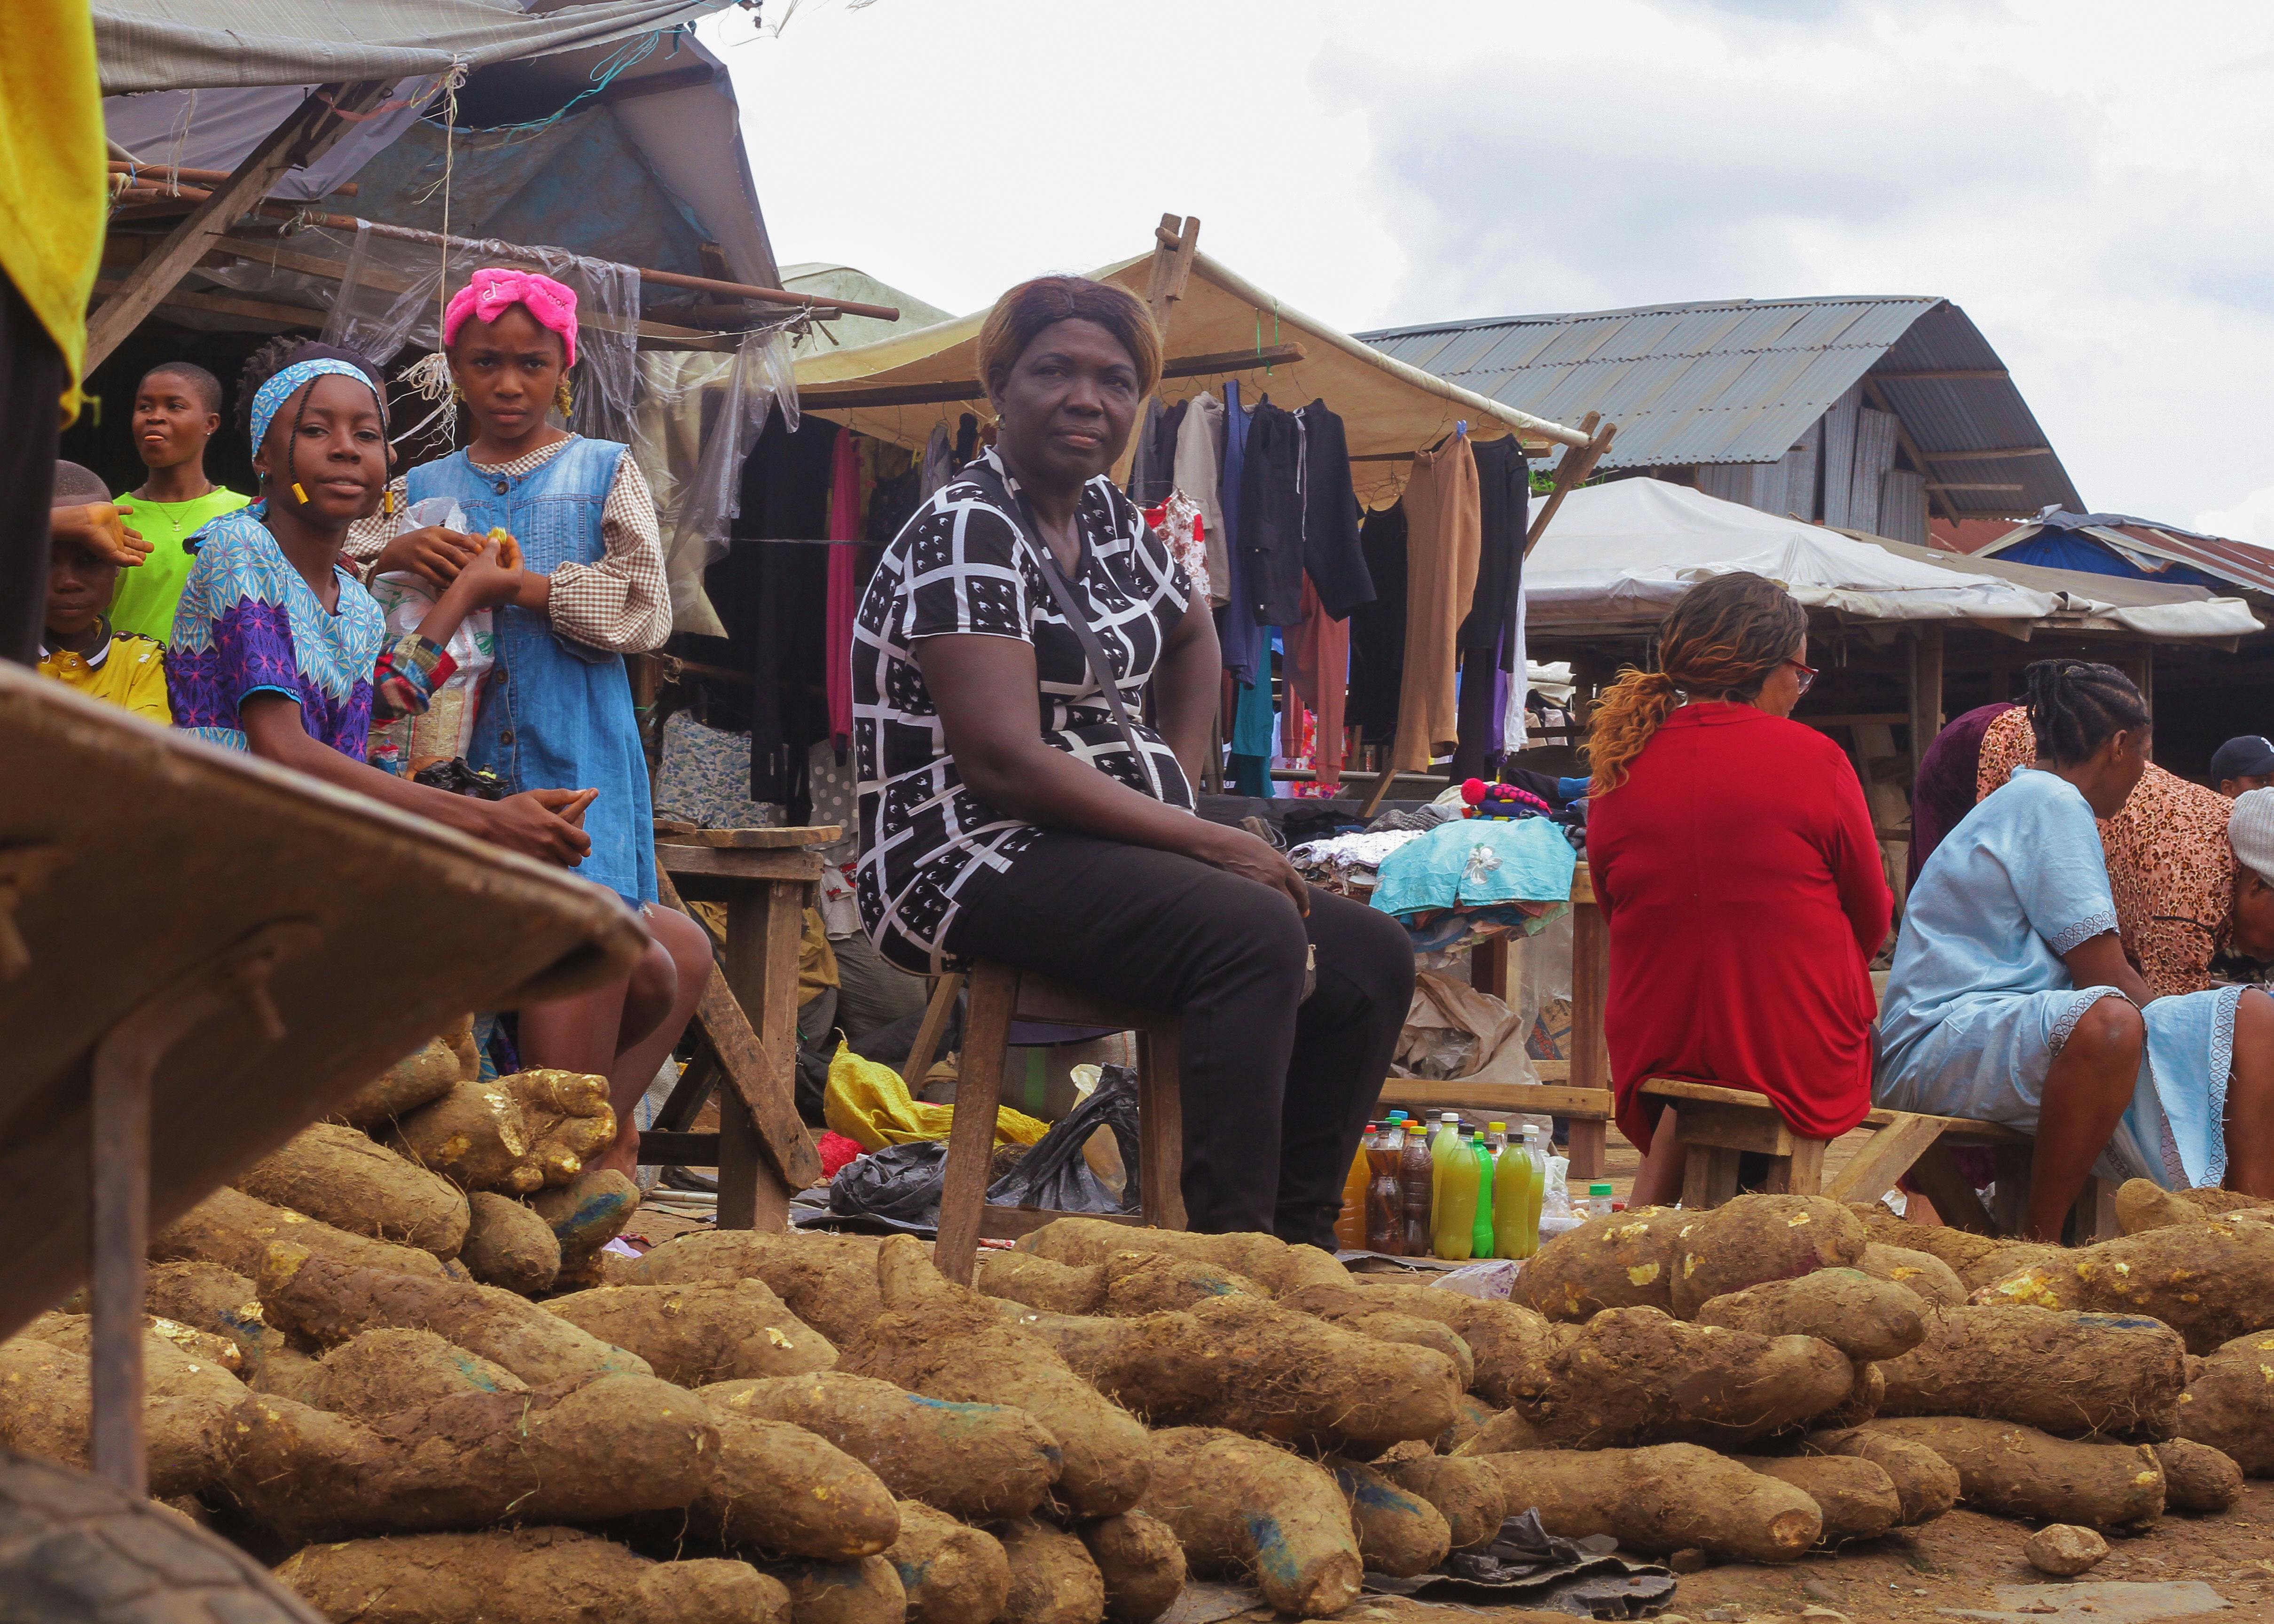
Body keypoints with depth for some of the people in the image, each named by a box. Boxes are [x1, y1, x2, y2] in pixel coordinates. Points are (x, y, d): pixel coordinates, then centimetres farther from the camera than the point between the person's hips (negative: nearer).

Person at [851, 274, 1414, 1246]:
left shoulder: (1108, 518, 14)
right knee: (1255, 933, -31)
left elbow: (1192, 637, 34)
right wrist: (1204, 841, -19)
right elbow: (1007, 763, -21)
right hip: (973, 864, -9)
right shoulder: (966, 532, -12)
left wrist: (1181, 792, 17)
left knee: (1372, 957, -3)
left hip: (1113, 850, 9)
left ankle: (1298, 1244, 1)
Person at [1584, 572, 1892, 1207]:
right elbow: (1872, 921, 2)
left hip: (1652, 1052, 4)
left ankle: (1653, 1203, 10)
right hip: (1800, 1058, -4)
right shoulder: (1814, 760, -9)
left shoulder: (1616, 768, 0)